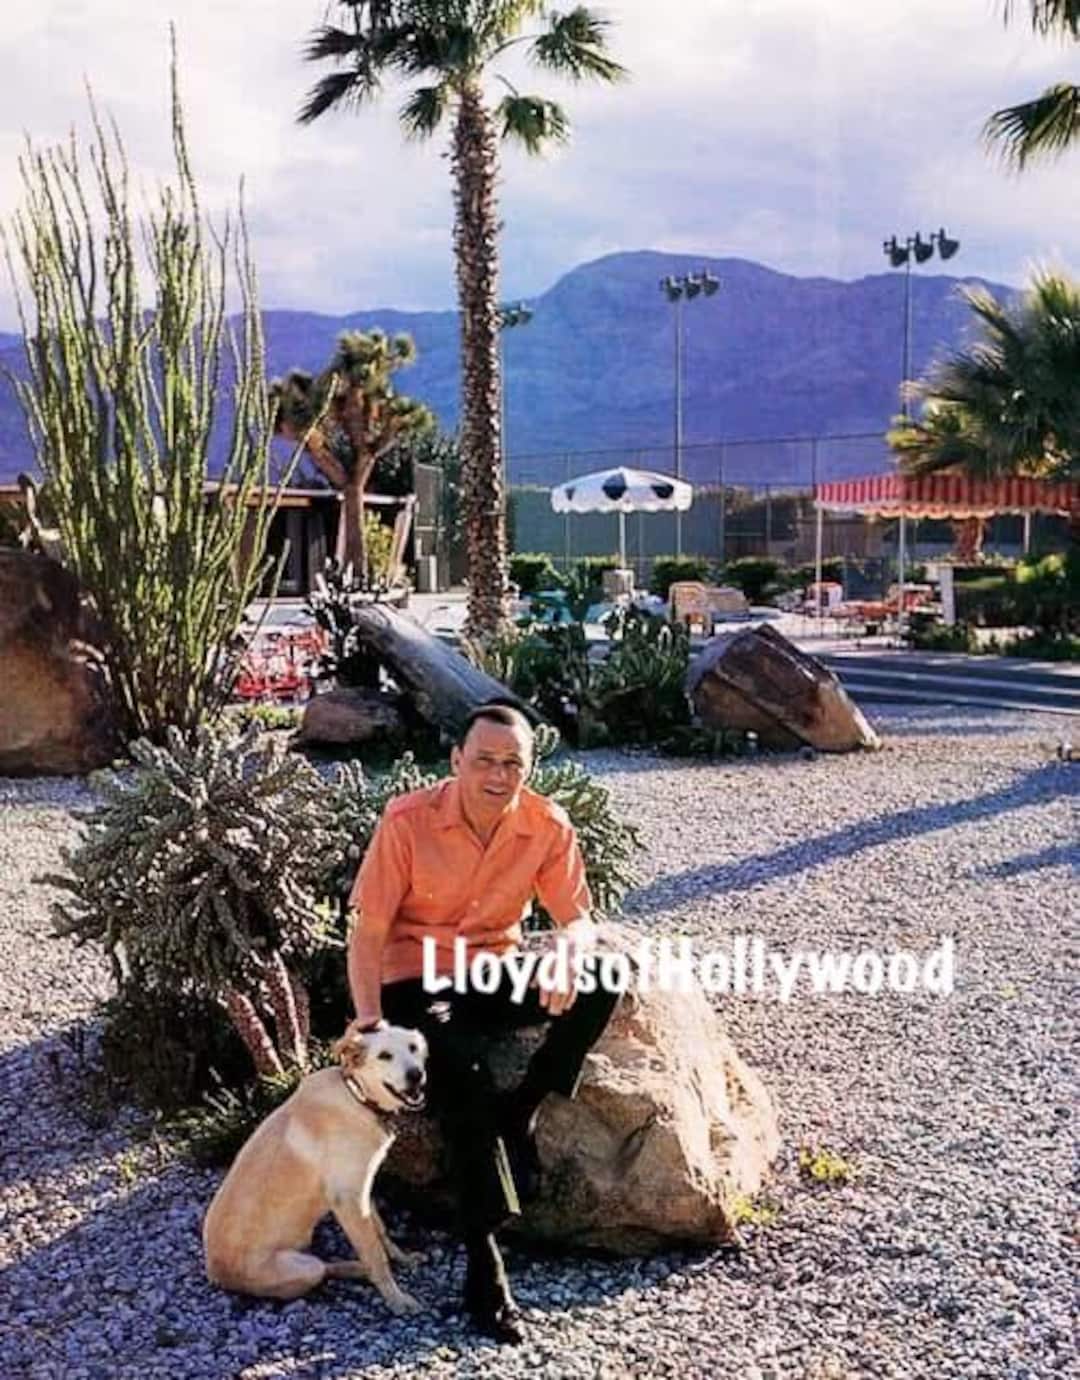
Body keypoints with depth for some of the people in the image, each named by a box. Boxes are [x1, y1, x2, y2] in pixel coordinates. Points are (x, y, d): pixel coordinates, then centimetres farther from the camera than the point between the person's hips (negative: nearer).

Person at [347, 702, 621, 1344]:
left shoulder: (548, 825, -9)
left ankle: (519, 1115, -9)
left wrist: (570, 949, -32)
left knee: (602, 981, -24)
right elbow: (368, 930, -14)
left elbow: (580, 920, -7)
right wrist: (370, 1021, -26)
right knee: (463, 1076, -32)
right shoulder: (408, 821, -17)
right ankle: (483, 1264, -21)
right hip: (417, 982, -3)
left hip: (499, 973, 4)